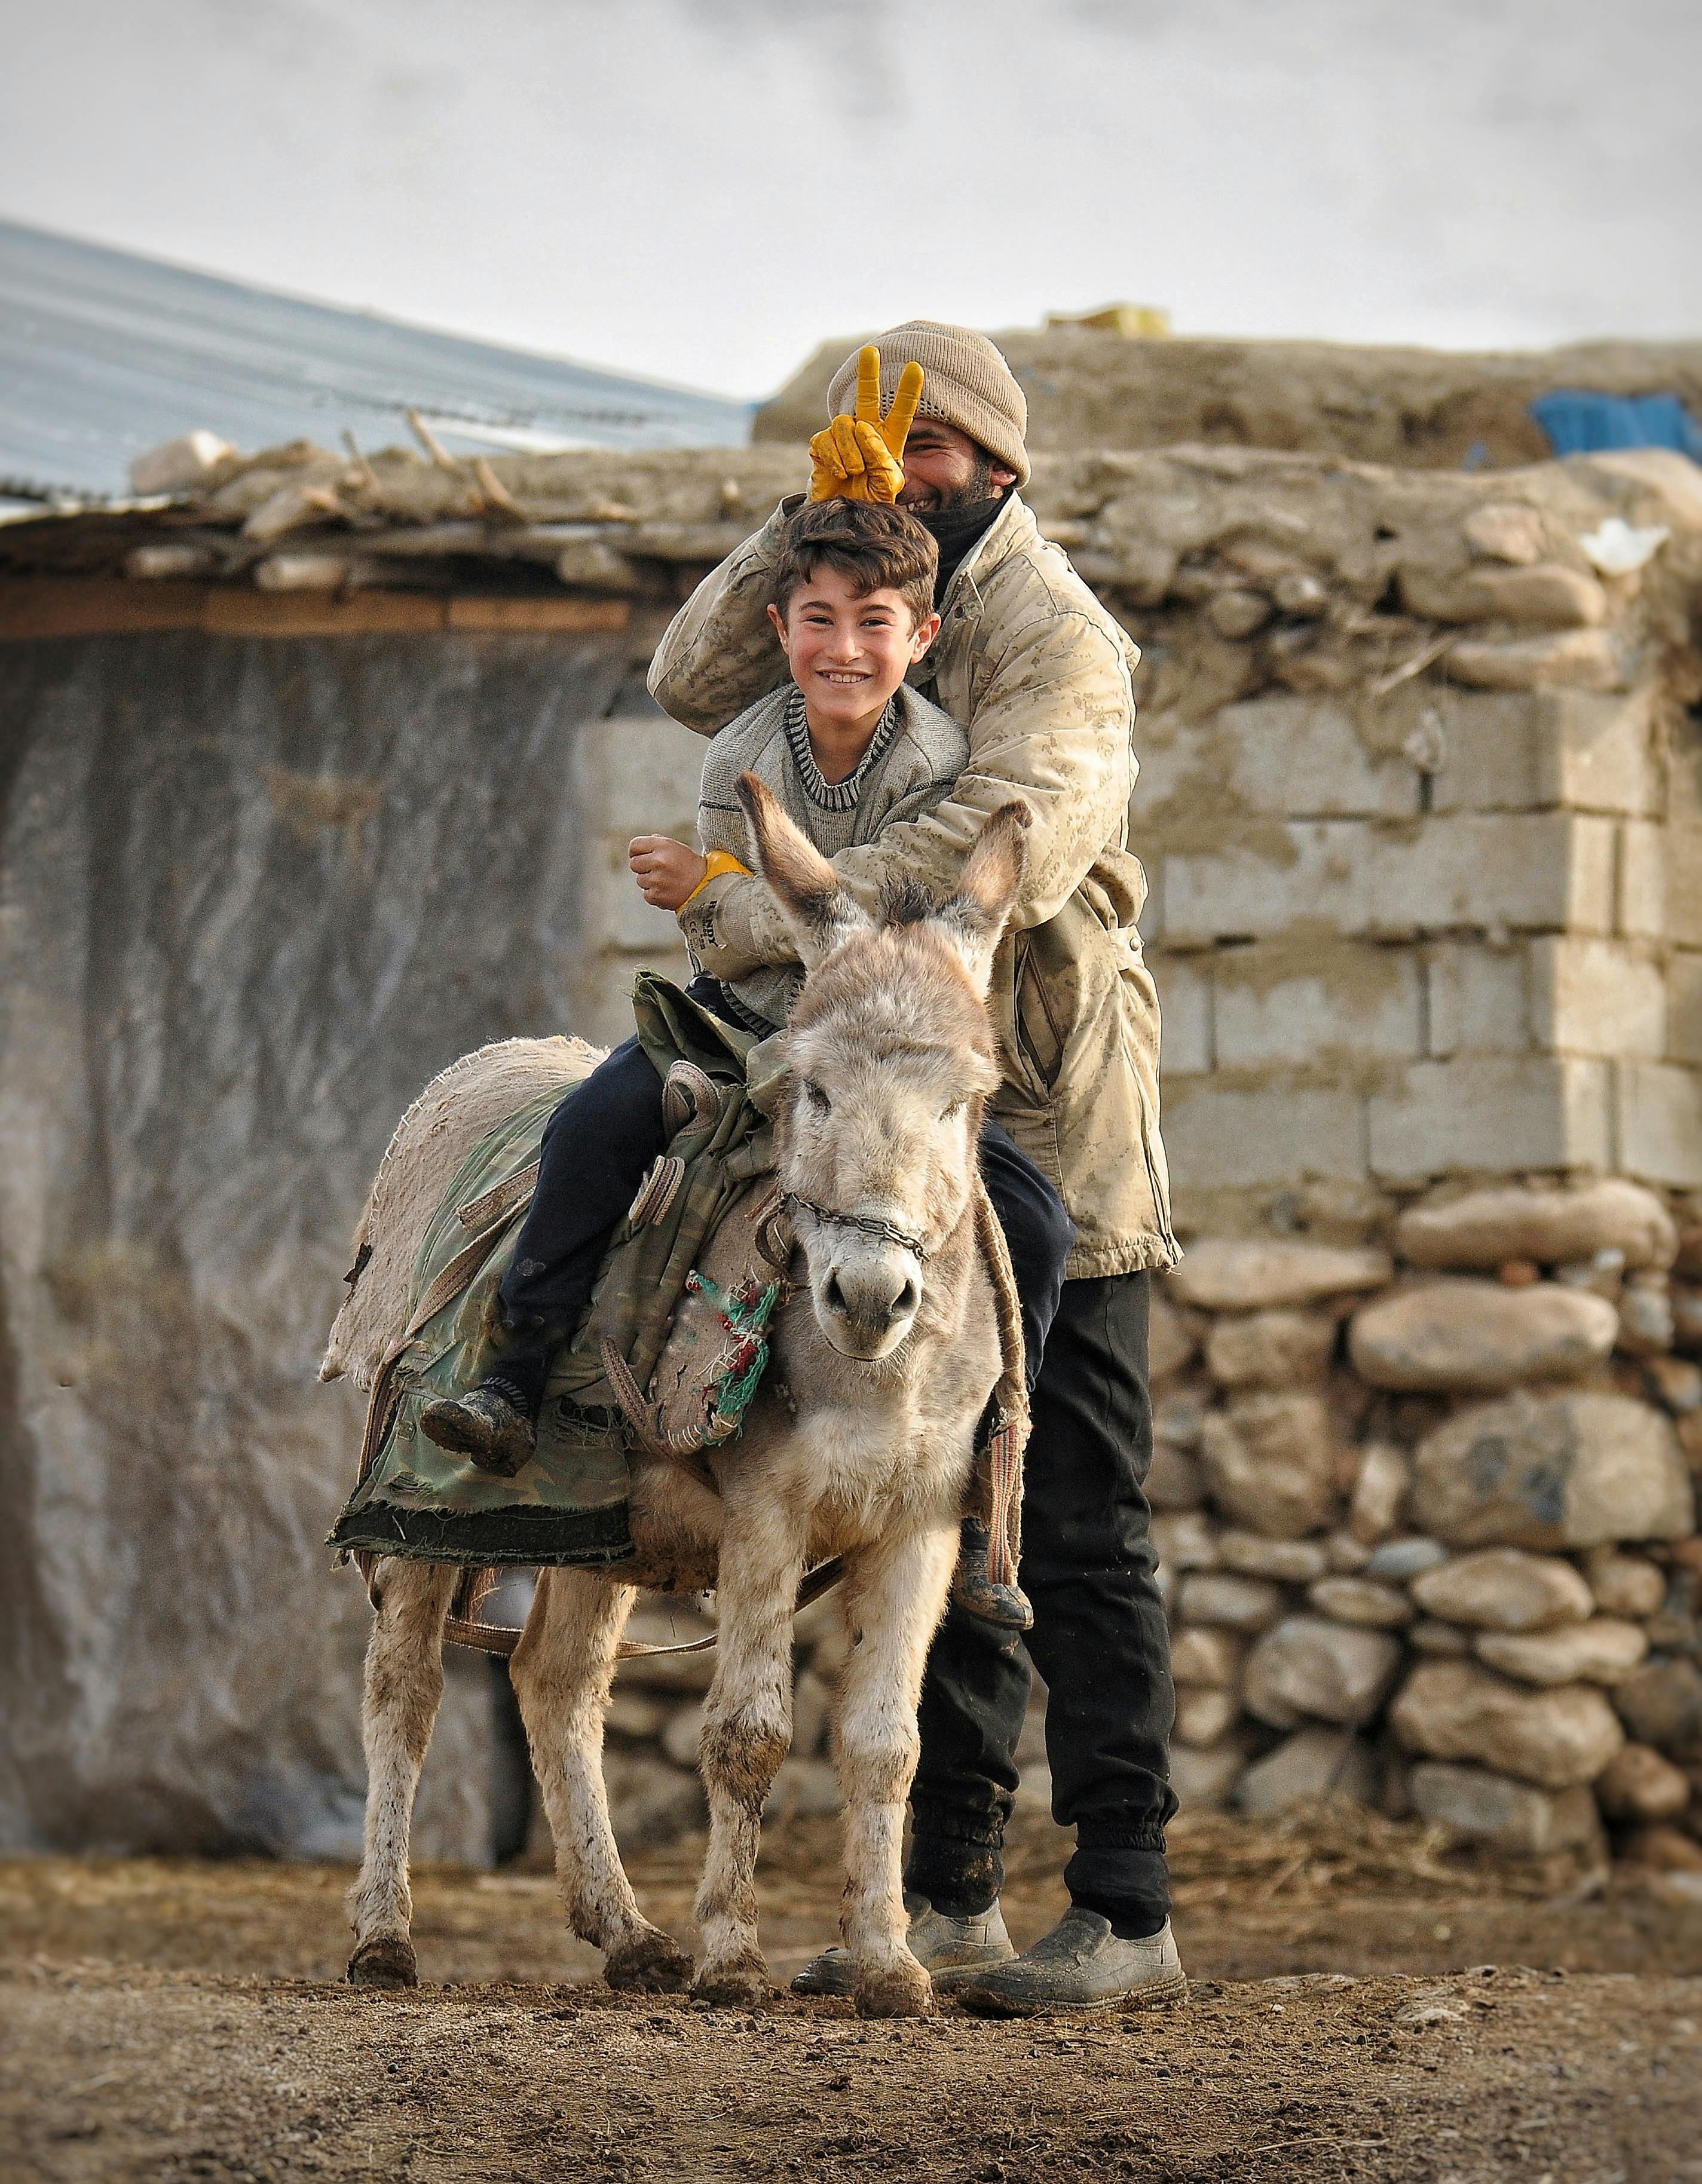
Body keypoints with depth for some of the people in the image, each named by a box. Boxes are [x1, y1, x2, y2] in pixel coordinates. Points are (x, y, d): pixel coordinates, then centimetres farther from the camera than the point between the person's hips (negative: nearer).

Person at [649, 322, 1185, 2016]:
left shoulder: (1053, 634, -9)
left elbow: (1022, 825, -27)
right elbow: (693, 680, 4)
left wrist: (772, 914, -29)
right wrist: (809, 514, -10)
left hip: (1053, 1137, -8)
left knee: (1076, 1528, -8)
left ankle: (1126, 1912, -7)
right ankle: (951, 1894, 15)